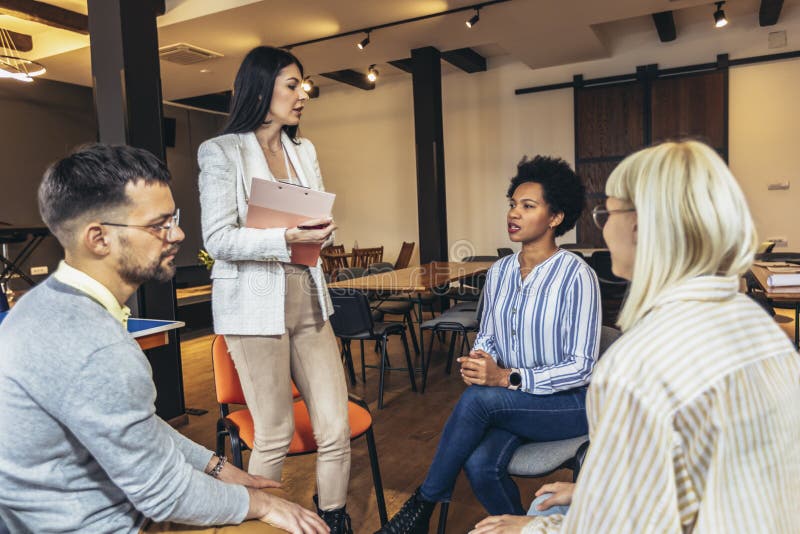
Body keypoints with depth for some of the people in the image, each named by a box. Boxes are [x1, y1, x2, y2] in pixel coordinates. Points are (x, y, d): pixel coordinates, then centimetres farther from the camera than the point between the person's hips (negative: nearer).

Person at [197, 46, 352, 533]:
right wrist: (286, 238, -22)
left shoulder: (305, 151, 16)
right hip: (255, 304, -5)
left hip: (309, 298, 6)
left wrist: (319, 232, -5)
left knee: (336, 429, 5)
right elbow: (218, 239, -10)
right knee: (275, 436, 3)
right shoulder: (221, 152, -2)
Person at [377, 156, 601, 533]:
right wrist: (479, 360, -12)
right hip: (512, 403, 5)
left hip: (568, 403, -4)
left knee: (477, 399, -31)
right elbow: (486, 336, 12)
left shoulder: (576, 276, -15)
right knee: (480, 465, -26)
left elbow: (582, 367, -16)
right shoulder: (499, 272, 4)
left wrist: (507, 377, -25)